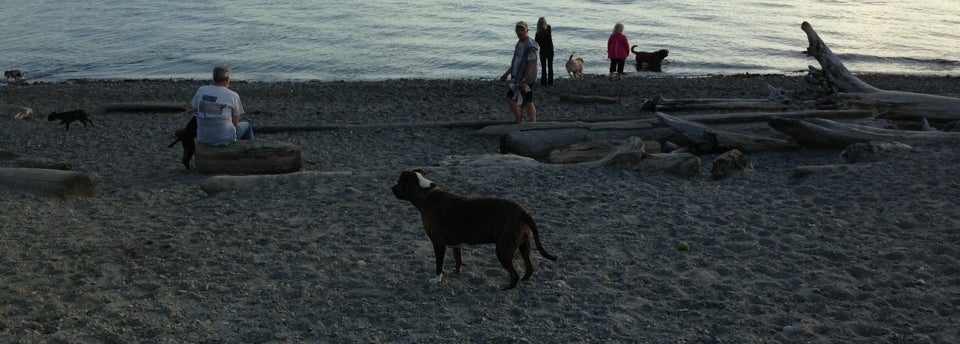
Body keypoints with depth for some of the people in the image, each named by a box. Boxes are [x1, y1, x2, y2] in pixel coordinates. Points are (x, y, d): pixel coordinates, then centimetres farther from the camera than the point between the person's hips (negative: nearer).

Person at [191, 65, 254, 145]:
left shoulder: (201, 90, -3)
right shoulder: (233, 95, -13)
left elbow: (195, 111, 9)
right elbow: (235, 122, -5)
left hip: (203, 139, 4)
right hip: (225, 140, -4)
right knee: (246, 126, 26)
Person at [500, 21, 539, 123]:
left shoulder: (530, 46, -16)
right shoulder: (519, 43, 14)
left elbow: (531, 64, -21)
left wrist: (524, 80, -24)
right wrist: (506, 74, 21)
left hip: (525, 79, -10)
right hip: (518, 78, 10)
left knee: (511, 99, -9)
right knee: (528, 103, 9)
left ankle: (519, 122, -1)